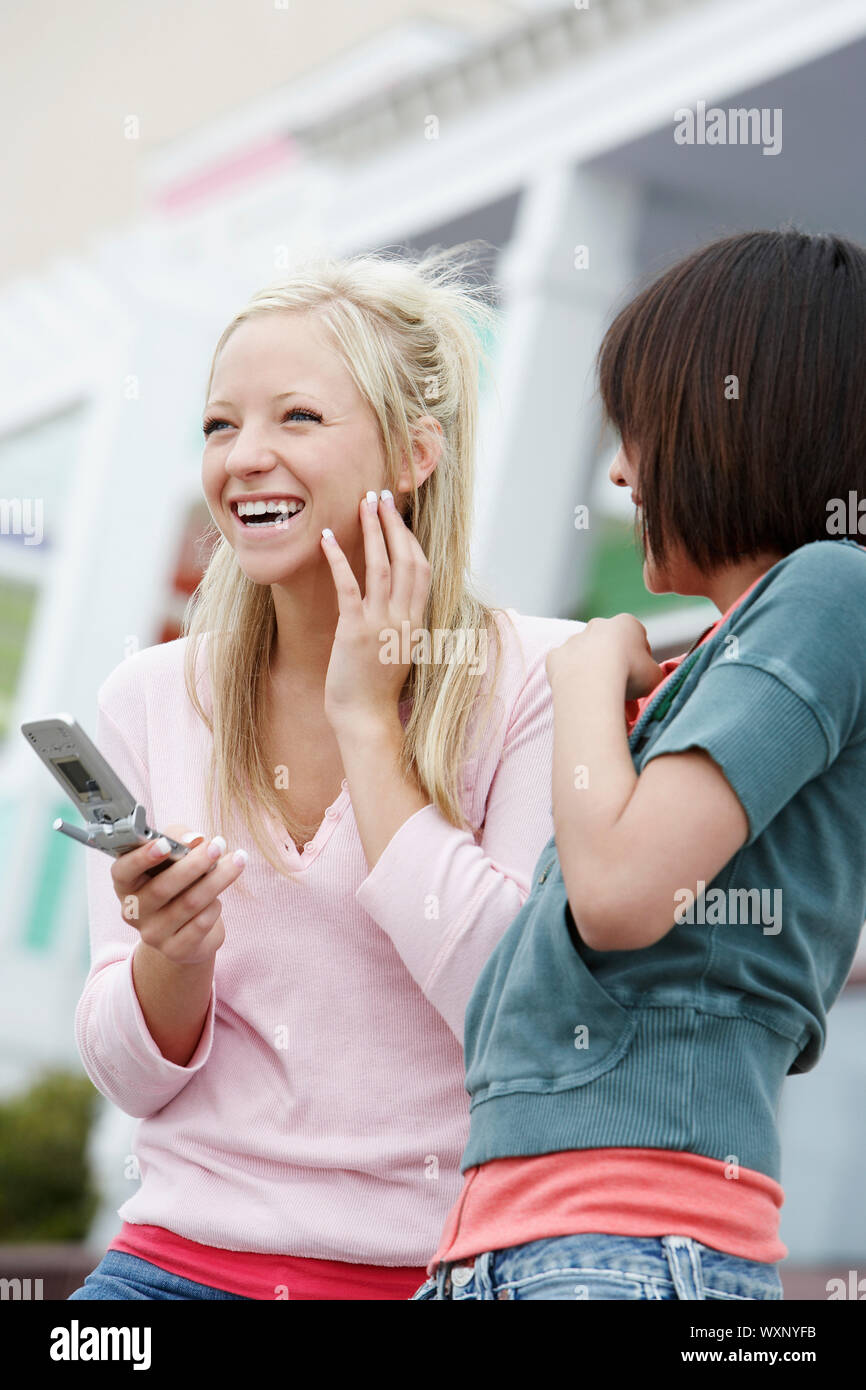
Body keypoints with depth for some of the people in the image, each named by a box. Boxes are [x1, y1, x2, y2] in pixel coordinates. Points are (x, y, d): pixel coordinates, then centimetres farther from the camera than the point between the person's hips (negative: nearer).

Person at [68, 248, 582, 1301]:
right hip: (186, 1249, 2)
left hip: (434, 1263, -1)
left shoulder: (539, 680, -4)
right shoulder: (151, 700, 6)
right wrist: (171, 952, -14)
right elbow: (132, 1078, 8)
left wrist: (369, 721, -9)